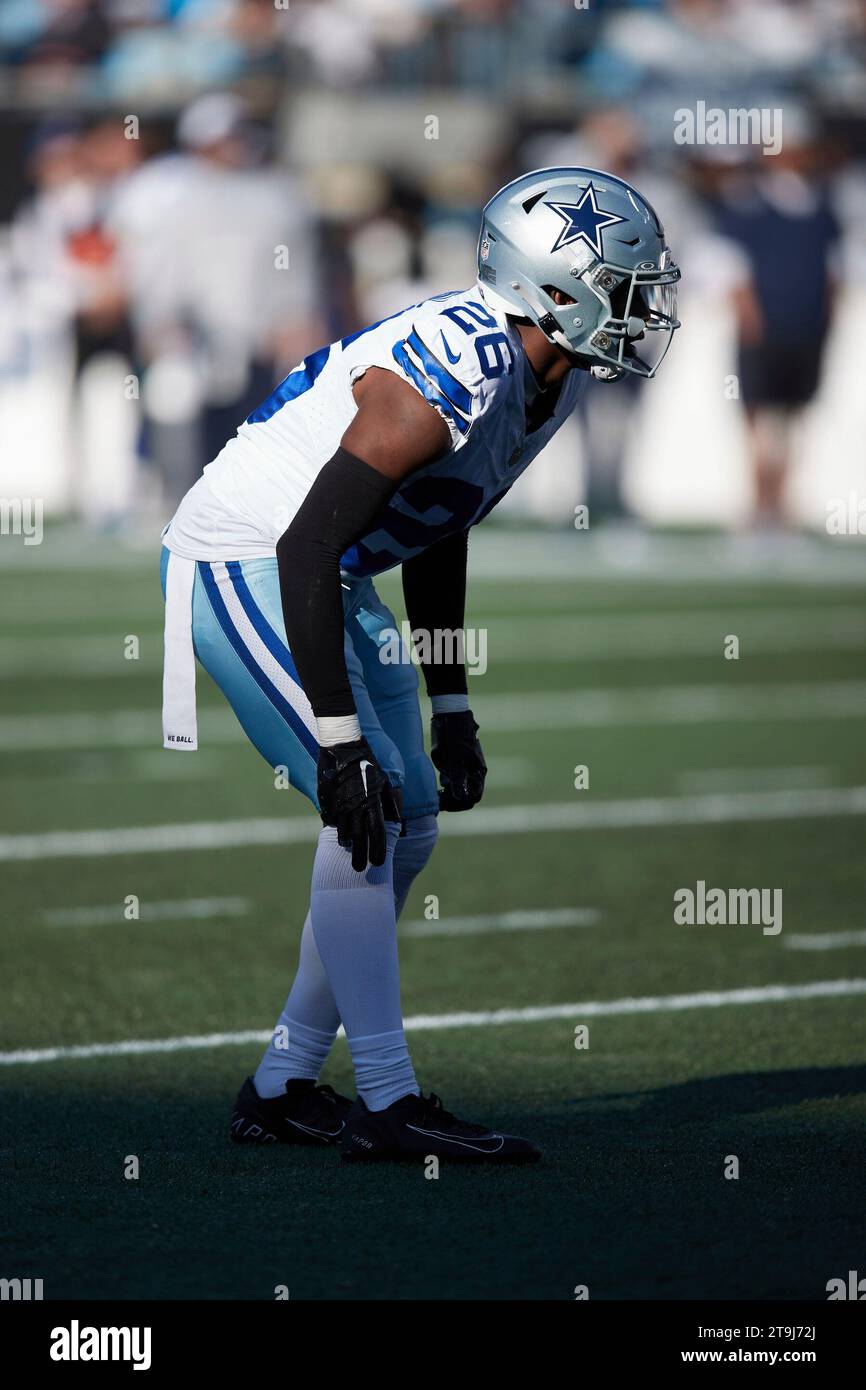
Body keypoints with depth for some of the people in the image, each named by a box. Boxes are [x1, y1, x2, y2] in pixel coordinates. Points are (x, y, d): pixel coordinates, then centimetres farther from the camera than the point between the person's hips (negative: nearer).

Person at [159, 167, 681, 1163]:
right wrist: (338, 739, -30)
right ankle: (387, 1106, -12)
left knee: (407, 823, 8)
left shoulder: (553, 378, 2)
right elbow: (307, 545, -30)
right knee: (363, 812, -16)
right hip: (244, 565, -10)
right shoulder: (448, 379, -29)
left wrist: (452, 710, 15)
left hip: (326, 581, 10)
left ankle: (280, 1091, 15)